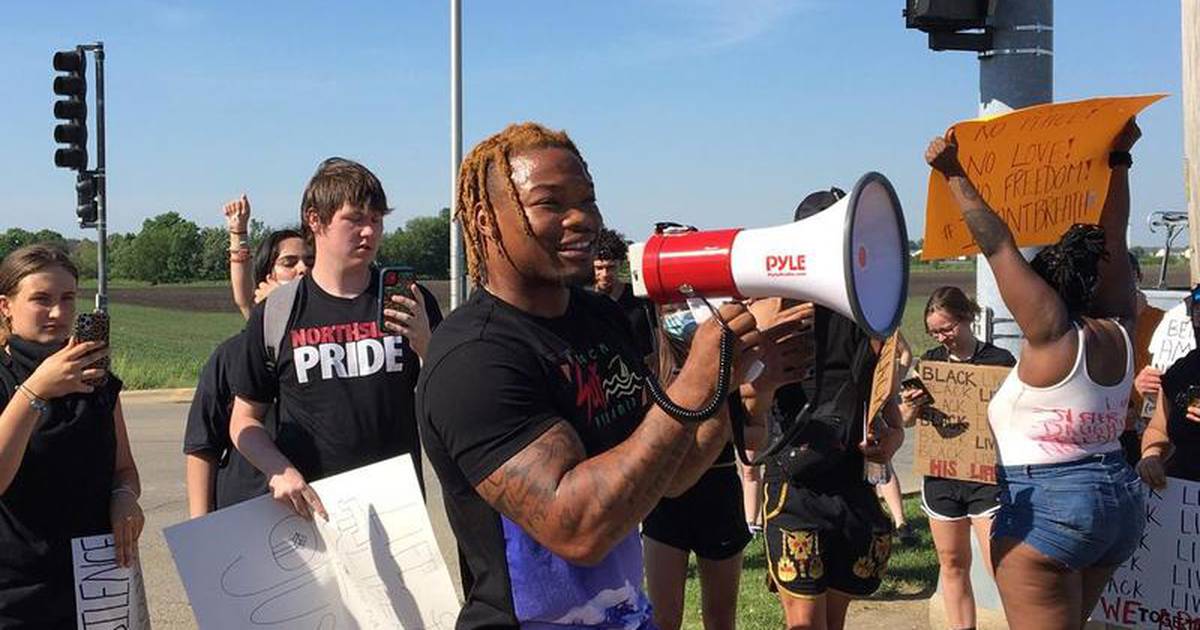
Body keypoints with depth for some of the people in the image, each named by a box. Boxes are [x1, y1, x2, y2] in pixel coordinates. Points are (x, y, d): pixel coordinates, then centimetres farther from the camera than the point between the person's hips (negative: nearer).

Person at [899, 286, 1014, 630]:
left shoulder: (999, 360, -5)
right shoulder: (930, 361, 7)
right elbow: (905, 419, 9)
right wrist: (910, 407, -13)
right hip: (940, 473, 4)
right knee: (952, 563, 13)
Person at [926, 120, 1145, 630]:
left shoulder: (1051, 332, -14)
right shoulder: (1118, 333, 3)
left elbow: (999, 246, -14)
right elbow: (1113, 238, 11)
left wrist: (955, 177, -8)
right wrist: (1119, 157, 17)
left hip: (1048, 506, -8)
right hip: (1120, 498, 8)